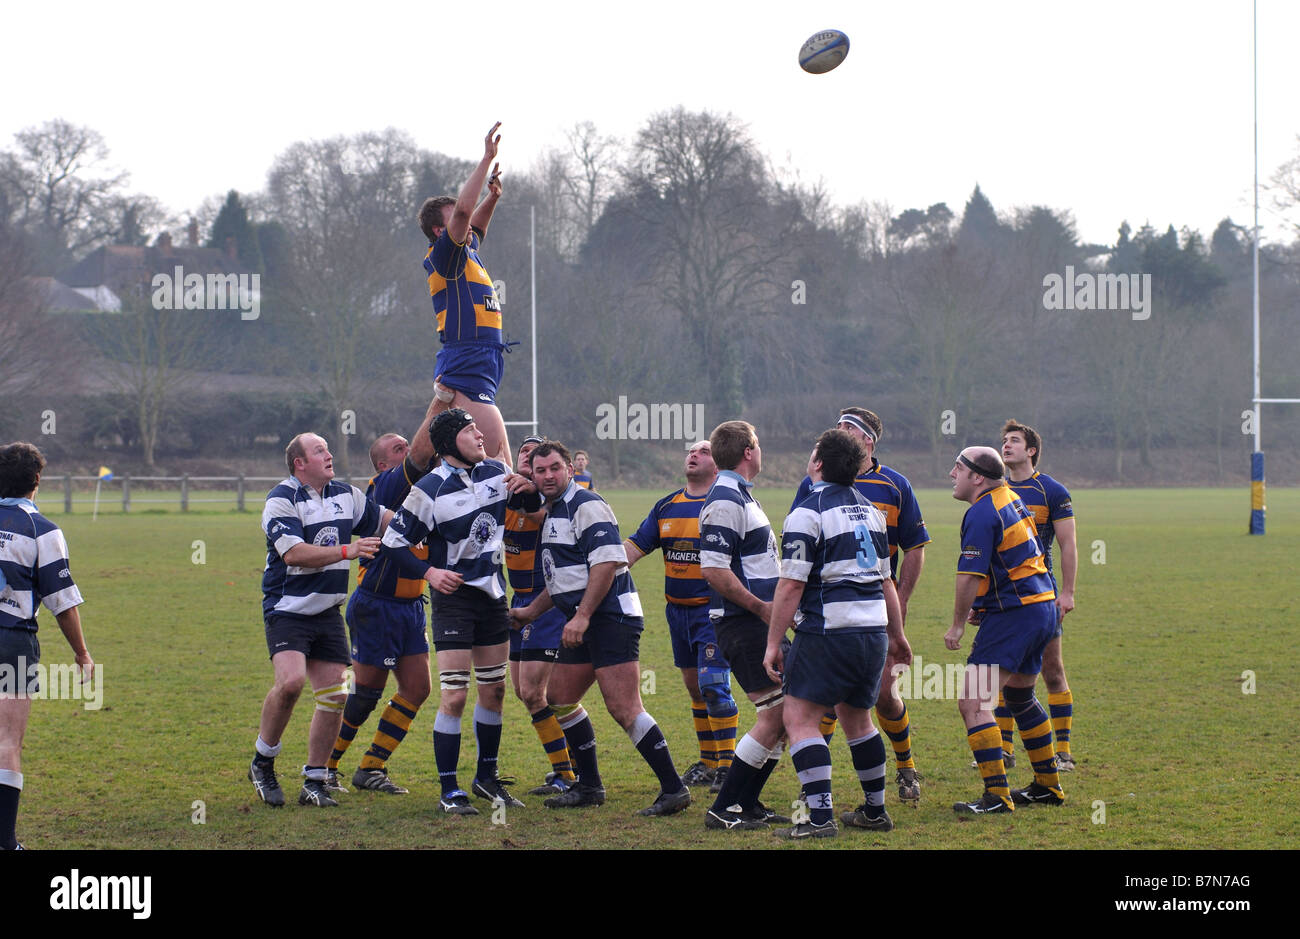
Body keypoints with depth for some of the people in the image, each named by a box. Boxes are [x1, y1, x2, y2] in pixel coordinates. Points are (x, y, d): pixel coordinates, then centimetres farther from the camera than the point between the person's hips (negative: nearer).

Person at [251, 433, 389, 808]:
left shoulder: (346, 495, 10)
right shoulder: (281, 499, -10)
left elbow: (387, 521, 23)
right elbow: (294, 553, -22)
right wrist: (346, 551, -25)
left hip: (327, 612, 7)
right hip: (287, 608, -7)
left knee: (333, 696, 0)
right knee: (291, 680, -25)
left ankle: (314, 783, 10)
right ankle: (262, 762, -5)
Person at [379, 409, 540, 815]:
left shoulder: (496, 473, 2)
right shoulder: (430, 490, -14)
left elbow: (532, 507, 19)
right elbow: (392, 543, -9)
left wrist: (529, 490, -3)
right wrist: (428, 572, -20)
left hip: (492, 593, 6)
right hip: (454, 595, -6)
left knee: (494, 689, 13)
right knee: (455, 694, -12)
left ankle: (487, 778, 27)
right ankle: (449, 791, -6)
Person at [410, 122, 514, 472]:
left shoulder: (466, 254, 18)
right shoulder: (442, 256, -7)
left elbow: (474, 221, 36)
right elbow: (463, 210, -20)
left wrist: (492, 197, 14)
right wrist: (487, 159, -15)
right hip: (465, 369, -10)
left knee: (423, 451, 8)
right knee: (500, 461, -17)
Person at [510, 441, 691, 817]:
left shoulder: (585, 505, -12)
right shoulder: (553, 512, 19)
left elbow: (607, 561, -22)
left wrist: (582, 616, -24)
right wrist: (531, 611, 32)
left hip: (611, 616, -11)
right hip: (585, 623, 11)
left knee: (624, 709, -16)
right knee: (560, 698, 14)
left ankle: (673, 789, -15)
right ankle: (589, 787, 22)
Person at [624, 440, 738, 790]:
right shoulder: (667, 507, 8)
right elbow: (635, 546, 7)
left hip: (712, 609, -6)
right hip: (678, 610, 6)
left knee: (713, 685, -14)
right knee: (695, 688, 13)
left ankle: (727, 765, -6)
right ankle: (708, 762, 23)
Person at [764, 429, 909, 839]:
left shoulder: (807, 513, -9)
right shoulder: (869, 509, 14)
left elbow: (791, 585, -14)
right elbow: (886, 580, 20)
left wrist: (773, 643, -10)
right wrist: (897, 635, 29)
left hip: (828, 632, -8)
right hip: (873, 631, 8)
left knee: (799, 718, -4)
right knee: (856, 716, 21)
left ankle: (820, 816, -15)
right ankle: (875, 811, 25)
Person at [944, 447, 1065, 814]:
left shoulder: (982, 514, -16)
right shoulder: (1010, 499, 14)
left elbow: (970, 576, -20)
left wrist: (957, 625, -9)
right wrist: (982, 607, 20)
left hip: (1014, 615, -10)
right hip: (1042, 607, 10)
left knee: (972, 702, -12)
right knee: (1020, 697, 24)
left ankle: (997, 794, -17)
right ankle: (1048, 785, 31)